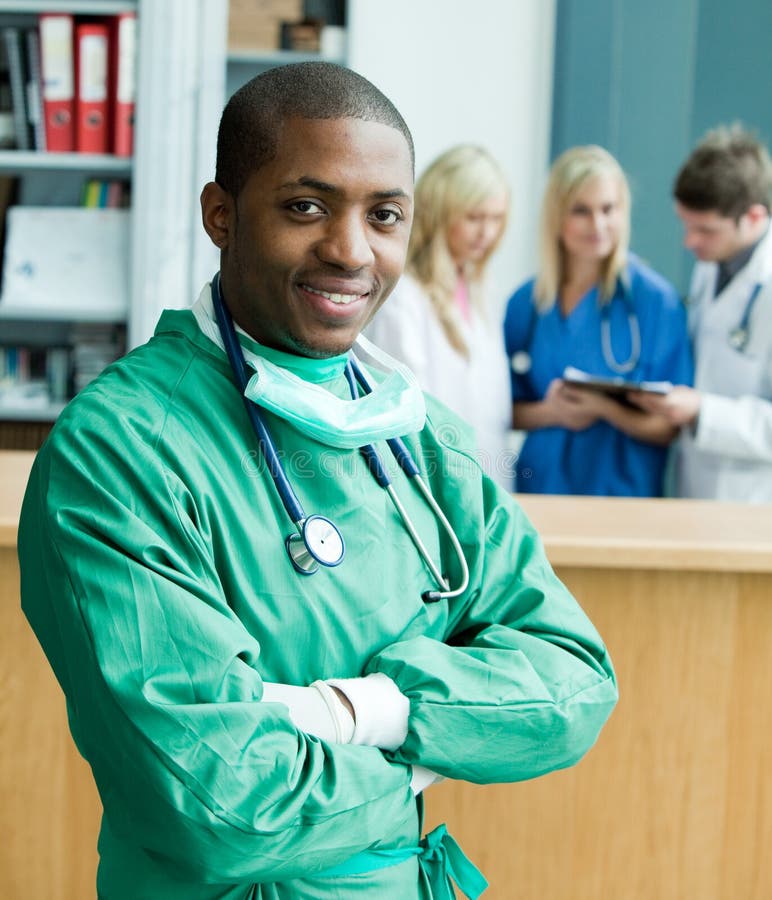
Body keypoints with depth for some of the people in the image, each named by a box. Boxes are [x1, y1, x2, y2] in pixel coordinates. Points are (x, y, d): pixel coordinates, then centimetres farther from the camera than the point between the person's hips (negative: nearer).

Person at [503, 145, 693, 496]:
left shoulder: (656, 300, -8)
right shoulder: (524, 303, 2)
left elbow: (670, 428, -9)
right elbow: (505, 411, 8)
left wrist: (605, 408, -25)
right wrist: (547, 413, -12)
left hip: (625, 491, -2)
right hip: (540, 485, 3)